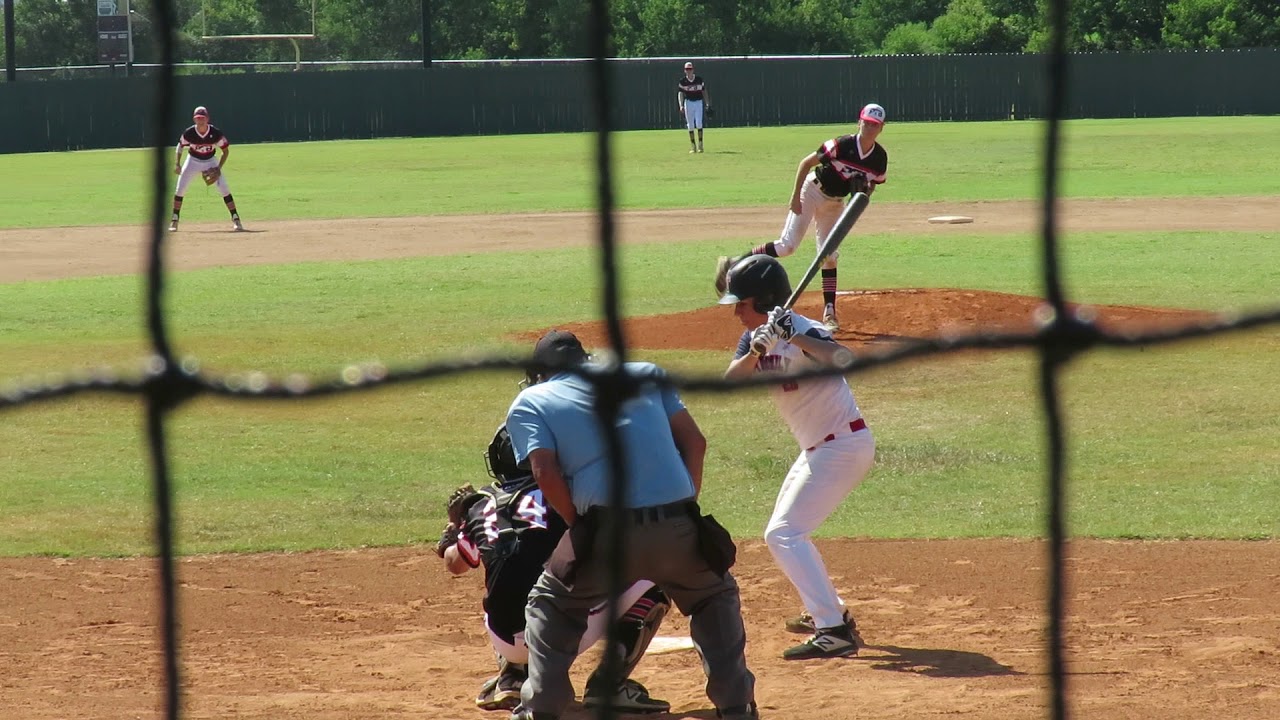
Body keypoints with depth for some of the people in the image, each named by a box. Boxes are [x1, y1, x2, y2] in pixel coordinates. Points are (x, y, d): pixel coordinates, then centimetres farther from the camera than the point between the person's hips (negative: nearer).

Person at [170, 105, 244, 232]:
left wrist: (219, 168, -20)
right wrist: (177, 164, -17)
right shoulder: (189, 133, -22)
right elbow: (180, 146, -4)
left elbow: (226, 150, -11)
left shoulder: (216, 133, -23)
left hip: (210, 162, -1)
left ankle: (235, 219, -5)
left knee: (224, 189, -12)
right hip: (193, 161, 1)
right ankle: (174, 220, 4)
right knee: (180, 189, -8)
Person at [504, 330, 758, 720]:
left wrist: (581, 528, 9)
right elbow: (694, 440, 14)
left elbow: (545, 472, -1)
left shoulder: (530, 402, 15)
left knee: (551, 606, 24)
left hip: (607, 529, -2)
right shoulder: (645, 374, 23)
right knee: (716, 599, 29)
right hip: (679, 526, 2)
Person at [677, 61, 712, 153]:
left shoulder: (699, 79, -2)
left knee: (699, 124, -12)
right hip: (688, 102, 1)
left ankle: (700, 145, -6)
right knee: (690, 125, 2)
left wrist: (708, 104, 2)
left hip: (699, 102, -1)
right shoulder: (682, 81, -4)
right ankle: (693, 146, 9)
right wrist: (681, 106, -22)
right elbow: (680, 94, -9)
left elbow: (704, 92, 6)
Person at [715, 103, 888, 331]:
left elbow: (871, 184, 8)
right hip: (813, 191, -5)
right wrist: (795, 198, -20)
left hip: (836, 202, 5)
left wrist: (864, 193, -17)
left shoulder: (880, 157, -10)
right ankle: (733, 264, -5)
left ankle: (829, 313, 3)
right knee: (787, 246, -14)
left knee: (830, 256, 3)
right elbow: (806, 163, -19)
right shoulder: (842, 145, -26)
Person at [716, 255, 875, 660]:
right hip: (818, 449, 10)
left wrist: (795, 338, -53)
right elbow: (730, 381, -11)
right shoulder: (754, 337, 4)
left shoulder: (801, 331, -21)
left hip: (844, 445, -10)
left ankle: (835, 633, -21)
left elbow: (843, 359, -41)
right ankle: (829, 611, 35)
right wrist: (756, 352, -28)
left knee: (782, 534, -16)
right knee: (788, 530, 24)